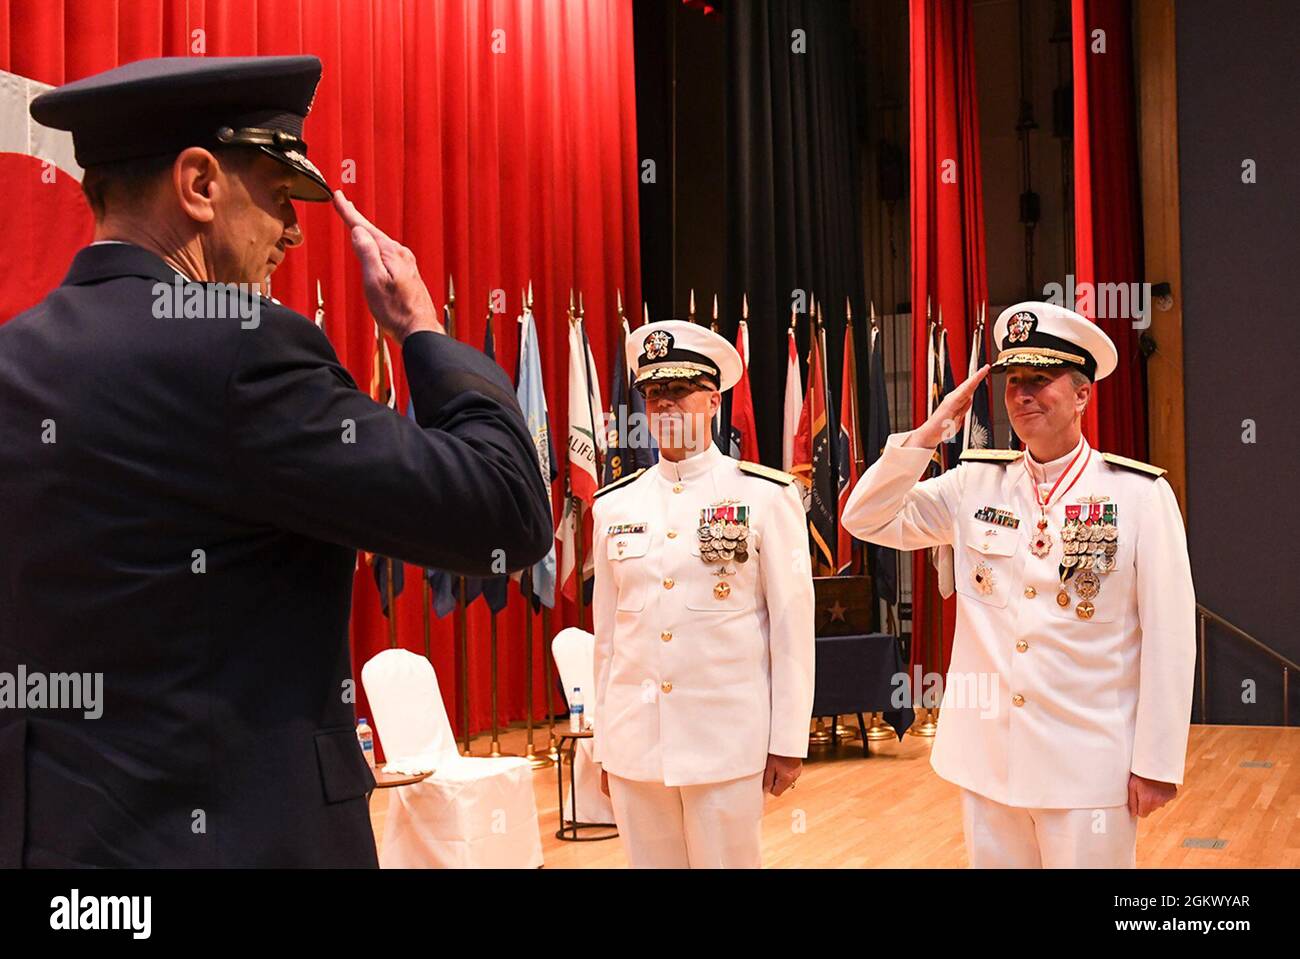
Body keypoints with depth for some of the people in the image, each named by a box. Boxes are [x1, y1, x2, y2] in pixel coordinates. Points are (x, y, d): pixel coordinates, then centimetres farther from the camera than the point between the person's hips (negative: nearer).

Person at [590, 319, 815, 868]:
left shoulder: (767, 496, -3)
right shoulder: (613, 506, 7)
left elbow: (792, 625, -3)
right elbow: (607, 633, 10)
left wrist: (788, 741, -5)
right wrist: (603, 745, 10)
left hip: (727, 741, -3)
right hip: (634, 742, 3)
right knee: (649, 860, 12)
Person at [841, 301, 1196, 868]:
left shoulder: (1139, 493, -7)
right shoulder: (975, 484, 4)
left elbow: (1169, 637, -7)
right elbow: (866, 519, 1)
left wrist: (1157, 764, -7)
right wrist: (933, 430, -7)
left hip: (1089, 768, -3)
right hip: (986, 759, 3)